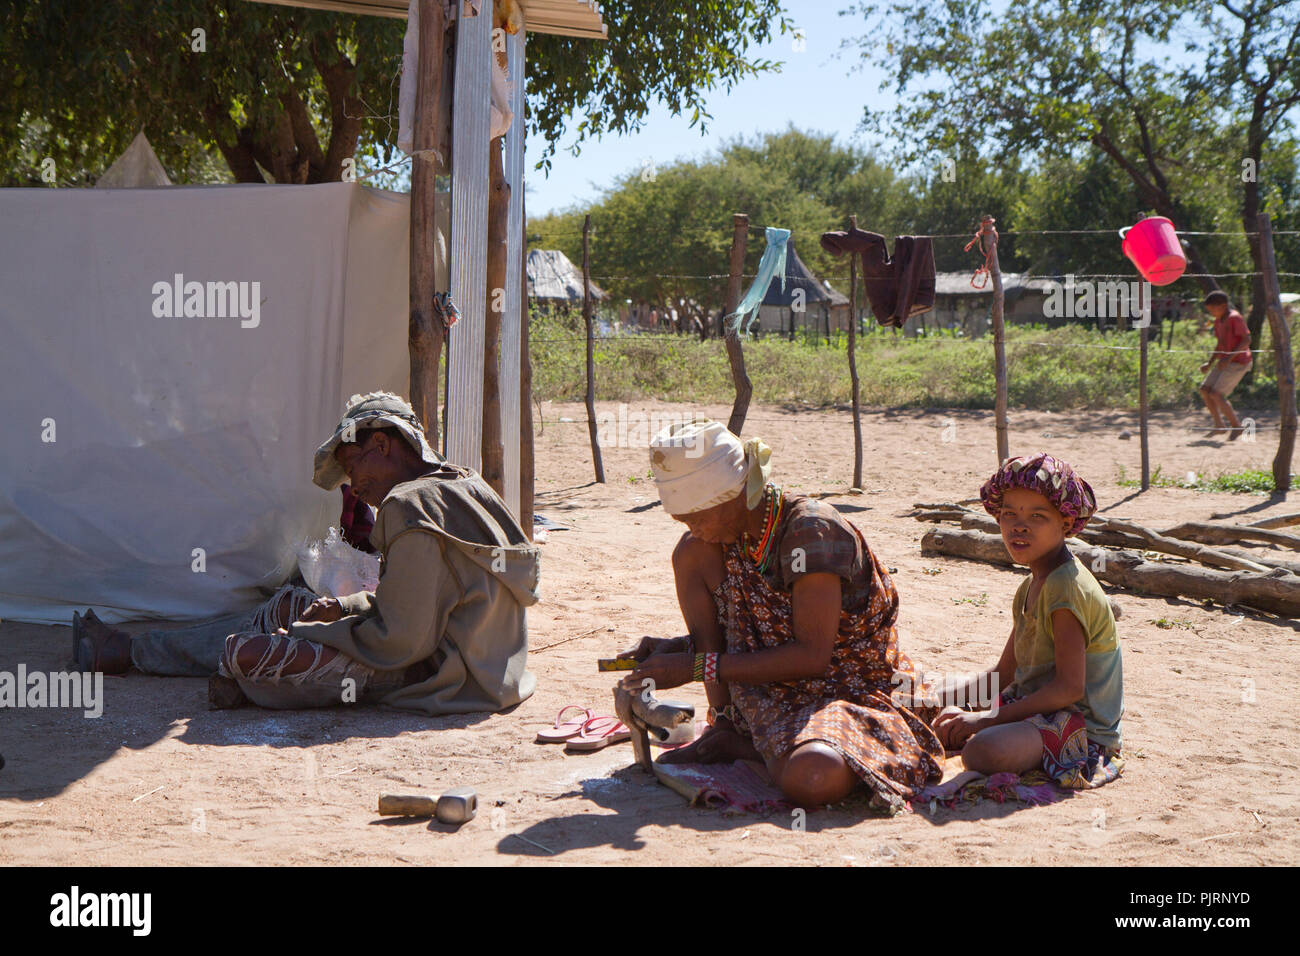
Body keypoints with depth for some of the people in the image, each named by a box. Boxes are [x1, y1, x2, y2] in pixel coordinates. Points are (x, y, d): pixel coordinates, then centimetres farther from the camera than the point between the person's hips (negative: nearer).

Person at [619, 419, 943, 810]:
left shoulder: (812, 531, -23)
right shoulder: (726, 533, -1)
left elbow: (812, 657, -26)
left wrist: (698, 666, -24)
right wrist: (677, 647, -6)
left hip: (855, 690, -7)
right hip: (775, 692, 7)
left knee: (810, 779, -42)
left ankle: (740, 744, -6)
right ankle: (725, 731, -3)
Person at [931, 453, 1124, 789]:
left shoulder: (1066, 586, -20)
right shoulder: (1030, 588, 12)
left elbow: (1069, 687, -25)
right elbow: (1004, 674, 18)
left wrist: (987, 719, -23)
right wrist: (941, 694, 4)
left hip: (1082, 726, -9)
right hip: (1034, 707, 9)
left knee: (983, 750, -32)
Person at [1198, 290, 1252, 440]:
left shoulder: (1235, 318, -15)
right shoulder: (1218, 321, 13)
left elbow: (1246, 340, -21)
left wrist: (1229, 358, -26)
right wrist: (1209, 364, 13)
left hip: (1238, 363, -9)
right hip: (1225, 362, 9)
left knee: (1216, 394, -14)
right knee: (1205, 389, 4)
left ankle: (1236, 426, 0)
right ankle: (1219, 425, 12)